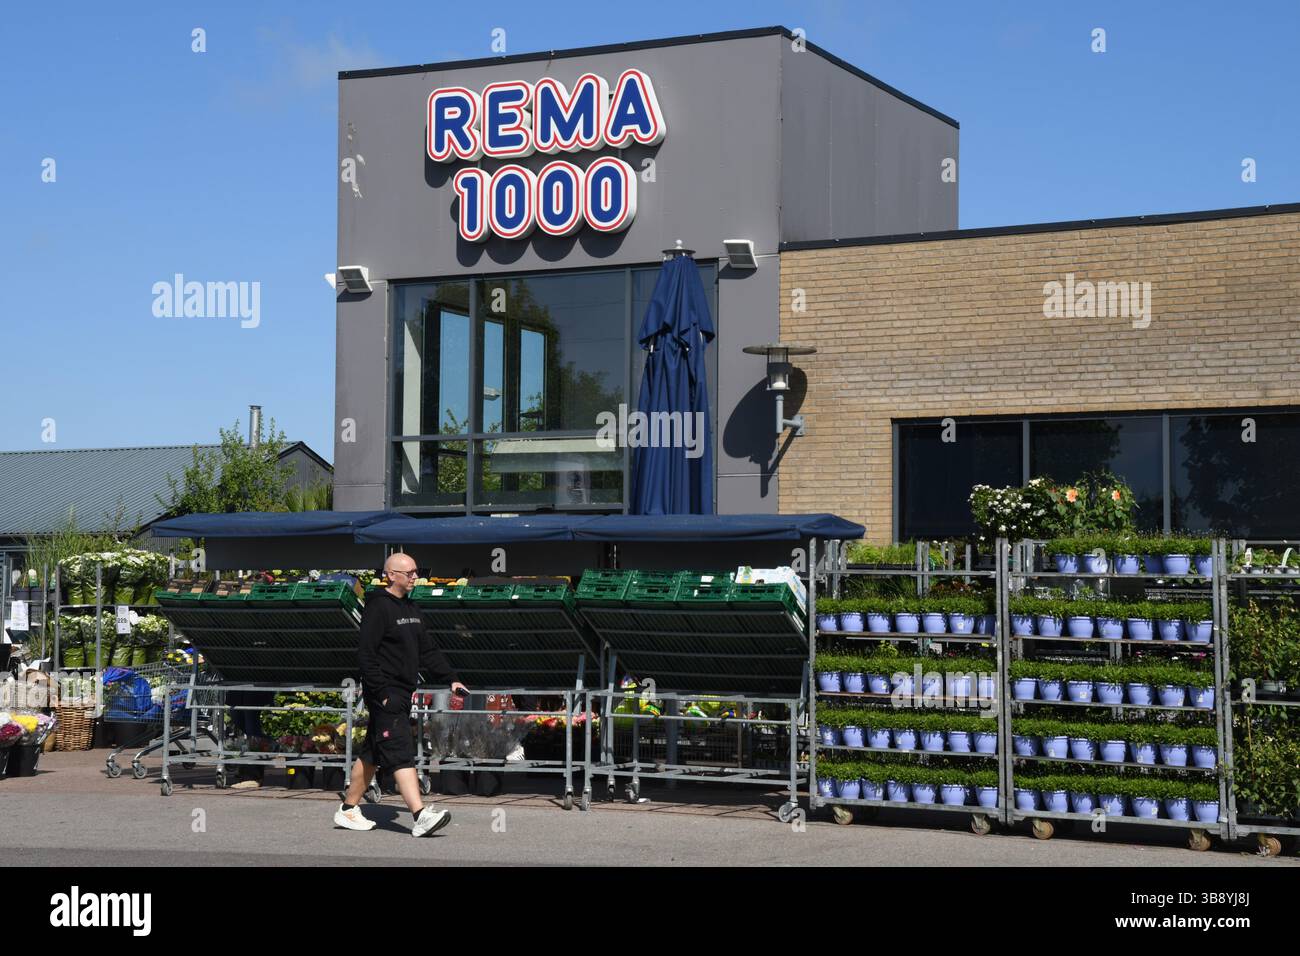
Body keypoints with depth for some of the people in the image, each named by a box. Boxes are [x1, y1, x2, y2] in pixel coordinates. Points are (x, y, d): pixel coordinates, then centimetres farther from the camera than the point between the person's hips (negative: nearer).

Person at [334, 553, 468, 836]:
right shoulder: (378, 607, -12)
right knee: (401, 753, -15)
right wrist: (381, 692, -21)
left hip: (402, 694, 9)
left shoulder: (410, 608, 17)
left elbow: (427, 649, 21)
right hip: (386, 695, -9)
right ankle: (420, 816, -22)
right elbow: (367, 654, -17)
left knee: (372, 753, 15)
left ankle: (348, 810, 24)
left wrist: (450, 679, 13)